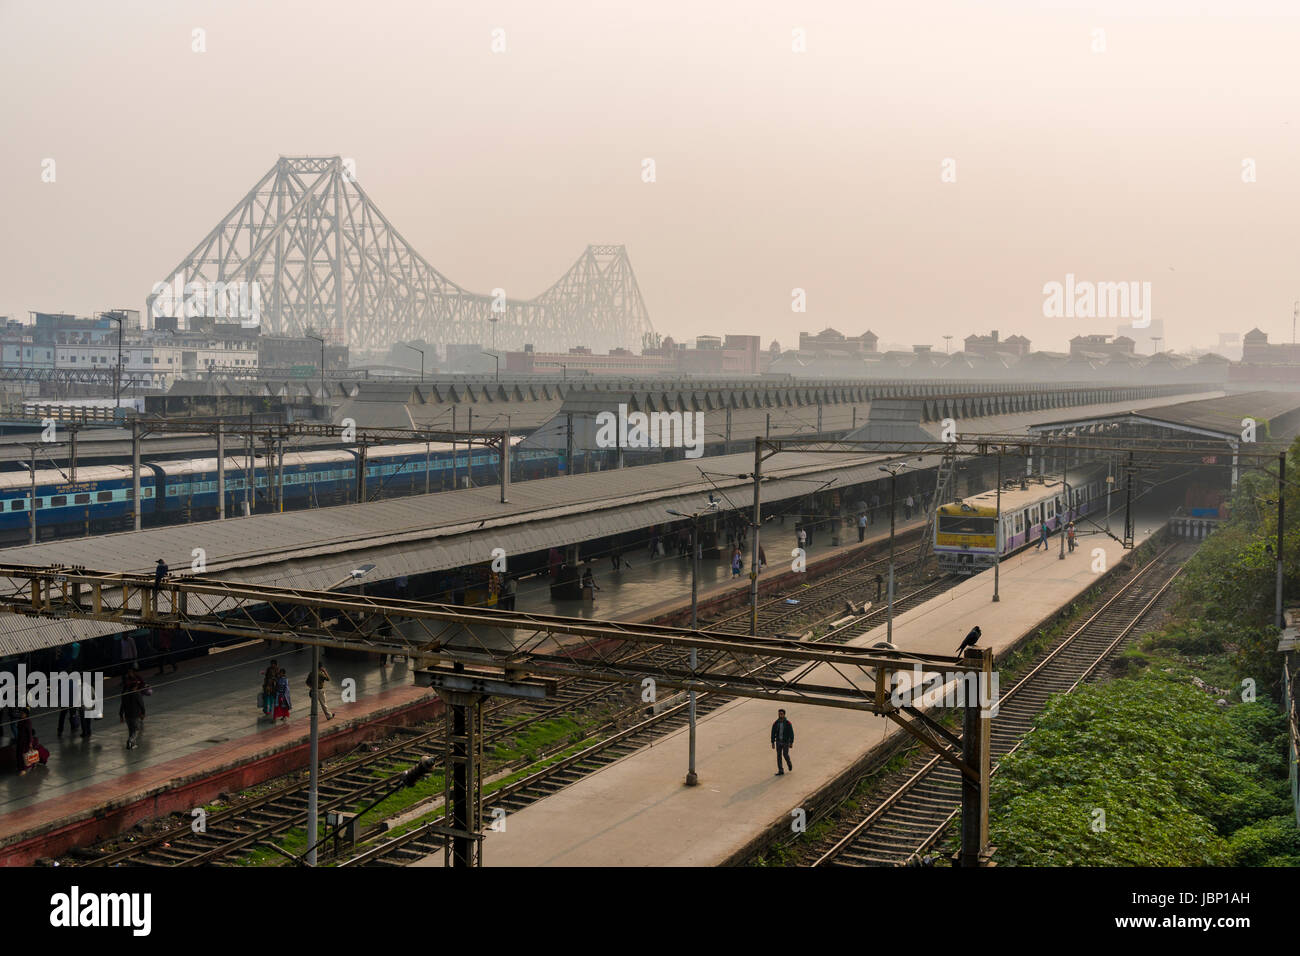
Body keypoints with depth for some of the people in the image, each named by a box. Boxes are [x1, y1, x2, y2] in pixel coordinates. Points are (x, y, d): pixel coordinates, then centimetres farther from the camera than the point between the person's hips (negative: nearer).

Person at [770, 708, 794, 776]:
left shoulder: (788, 723, -13)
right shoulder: (775, 724, -5)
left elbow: (791, 733, -10)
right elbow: (773, 733, 0)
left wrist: (791, 743, -13)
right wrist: (773, 743, -2)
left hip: (786, 742, -3)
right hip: (778, 742, 3)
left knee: (785, 754, -4)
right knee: (779, 756, 0)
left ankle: (789, 763, 31)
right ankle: (781, 771, 5)